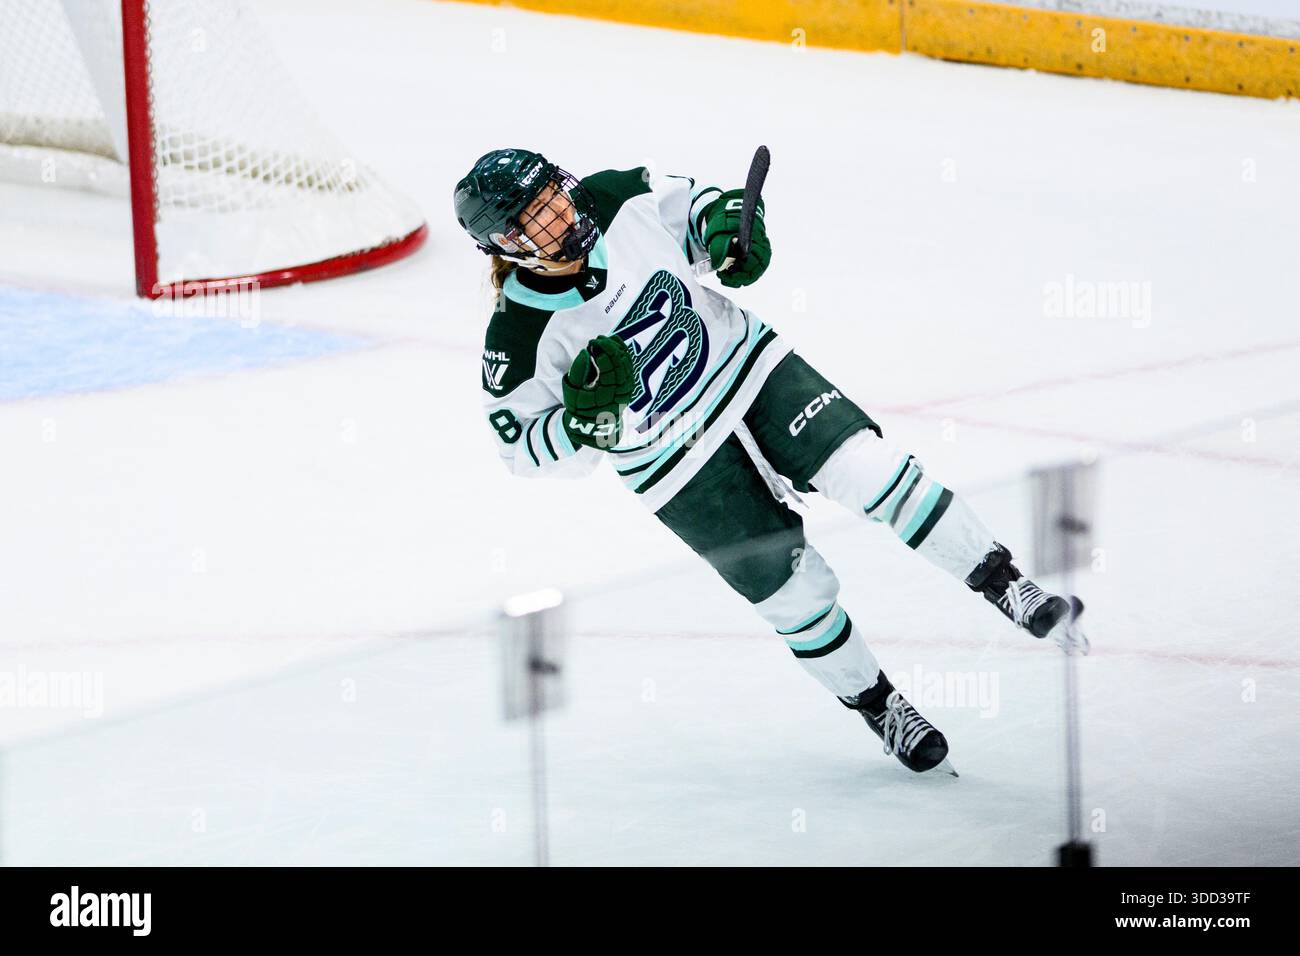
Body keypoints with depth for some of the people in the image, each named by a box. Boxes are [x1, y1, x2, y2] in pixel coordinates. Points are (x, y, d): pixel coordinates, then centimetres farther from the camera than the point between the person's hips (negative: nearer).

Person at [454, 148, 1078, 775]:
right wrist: (583, 420, -32)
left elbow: (690, 201, 8)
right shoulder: (518, 339, -23)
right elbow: (526, 452, -14)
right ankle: (879, 708, 23)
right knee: (797, 592, -1)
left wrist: (725, 224, -12)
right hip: (675, 461, -2)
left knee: (867, 469, -14)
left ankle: (1003, 583, 1)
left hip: (742, 364, 3)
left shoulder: (622, 200, -15)